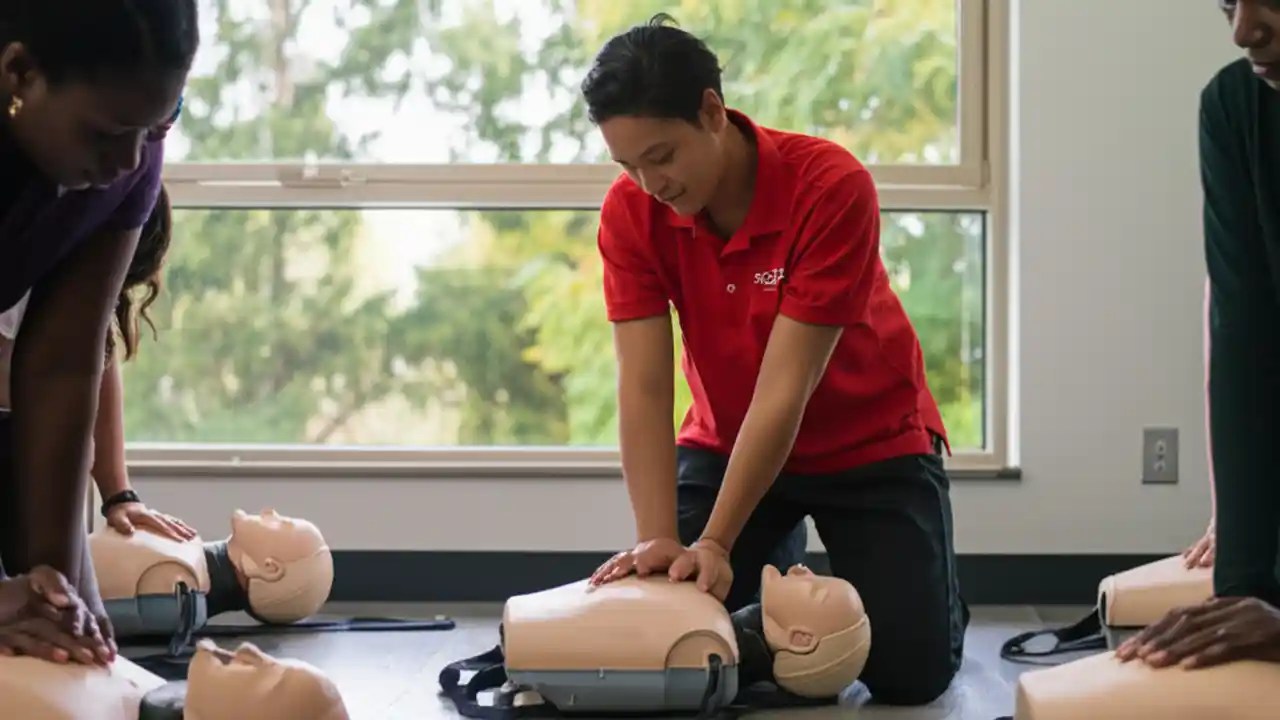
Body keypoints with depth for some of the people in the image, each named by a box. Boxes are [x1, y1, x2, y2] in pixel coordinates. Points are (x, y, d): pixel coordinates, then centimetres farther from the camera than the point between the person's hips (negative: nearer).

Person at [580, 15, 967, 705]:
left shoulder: (832, 186, -30)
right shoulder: (631, 212, -17)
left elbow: (784, 388, -30)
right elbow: (643, 387, -20)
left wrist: (715, 544, -32)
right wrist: (658, 539, -32)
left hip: (871, 445, -3)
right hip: (726, 442, 4)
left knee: (911, 671, -15)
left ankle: (944, 605, 22)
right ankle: (779, 580, 21)